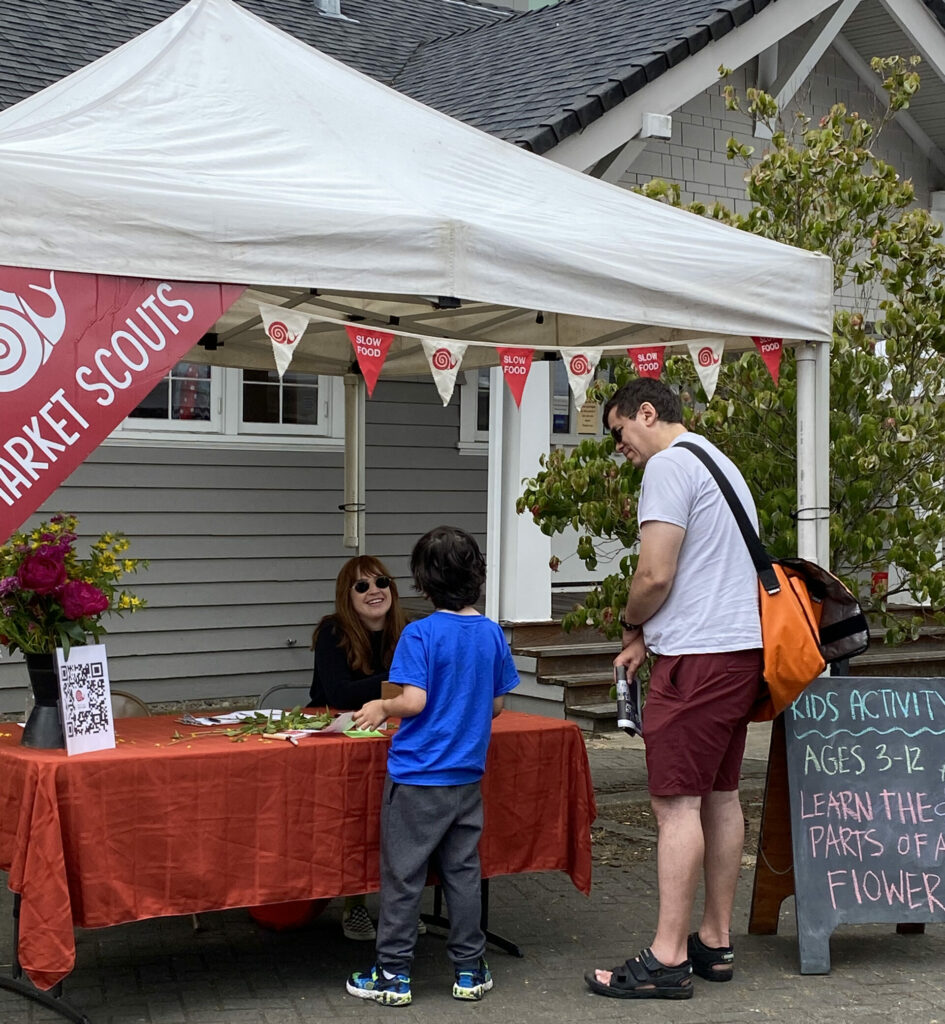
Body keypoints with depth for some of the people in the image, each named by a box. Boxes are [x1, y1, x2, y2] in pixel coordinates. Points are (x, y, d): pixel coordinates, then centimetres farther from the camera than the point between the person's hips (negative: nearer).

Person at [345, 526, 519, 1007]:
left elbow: (414, 700, -20)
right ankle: (470, 969, 18)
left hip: (416, 775, -5)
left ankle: (393, 973, 11)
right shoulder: (492, 633, 2)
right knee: (462, 871, 12)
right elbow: (497, 704, 8)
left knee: (402, 875, 4)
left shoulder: (420, 634, -14)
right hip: (467, 775, 5)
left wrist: (381, 707, -1)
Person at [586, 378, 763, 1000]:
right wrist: (648, 636, 19)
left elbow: (655, 576, -17)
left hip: (699, 658, -10)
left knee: (677, 801, -8)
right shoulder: (721, 463, 22)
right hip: (742, 647, 10)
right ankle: (716, 943, 19)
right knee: (722, 795, 12)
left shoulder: (669, 465, -9)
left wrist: (631, 623, 3)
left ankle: (668, 960, -6)